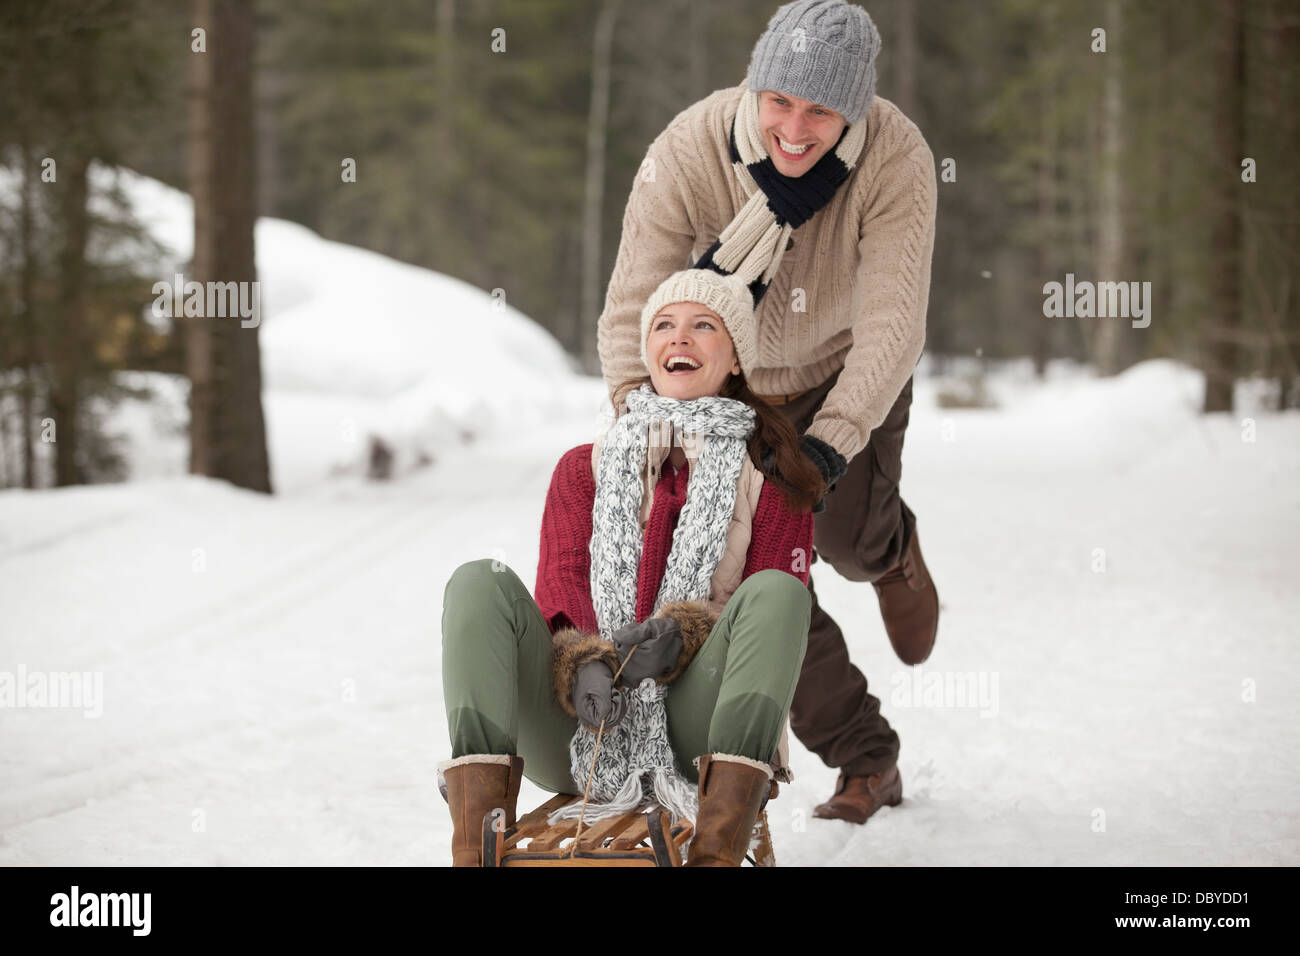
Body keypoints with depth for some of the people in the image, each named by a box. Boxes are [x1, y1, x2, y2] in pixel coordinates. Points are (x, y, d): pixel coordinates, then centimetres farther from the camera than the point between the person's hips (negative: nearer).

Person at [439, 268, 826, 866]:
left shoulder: (771, 485, 15)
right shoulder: (585, 469, 21)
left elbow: (773, 615, 3)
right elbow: (558, 598, 7)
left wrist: (680, 637, -18)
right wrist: (582, 665, -17)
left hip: (692, 736, -1)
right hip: (580, 742, 2)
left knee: (775, 591, -27)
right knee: (481, 583, -21)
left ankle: (718, 850, -44)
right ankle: (476, 846, -39)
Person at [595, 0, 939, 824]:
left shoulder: (896, 159, -31)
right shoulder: (688, 154, -30)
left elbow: (892, 326, -33)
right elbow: (632, 313, -25)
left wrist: (829, 443, -44)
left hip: (849, 369, -1)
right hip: (732, 383, 1)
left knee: (848, 539, -20)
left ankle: (895, 547, 22)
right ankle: (868, 765, 13)